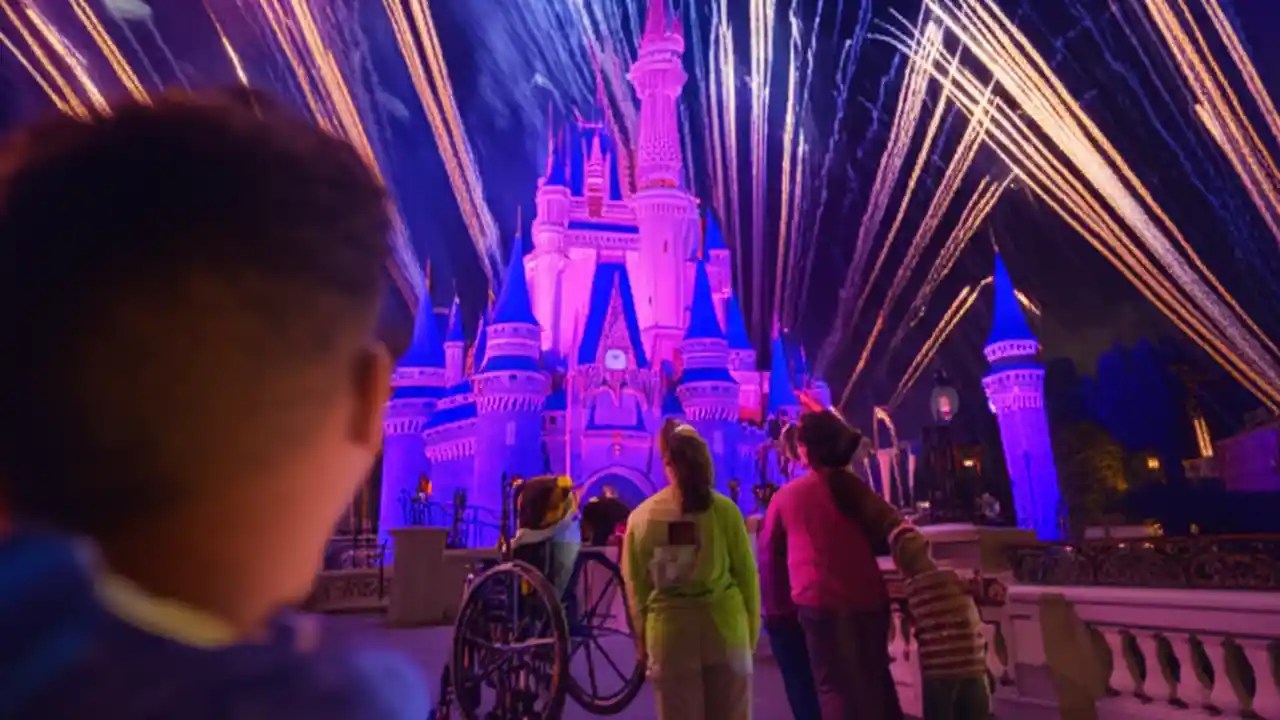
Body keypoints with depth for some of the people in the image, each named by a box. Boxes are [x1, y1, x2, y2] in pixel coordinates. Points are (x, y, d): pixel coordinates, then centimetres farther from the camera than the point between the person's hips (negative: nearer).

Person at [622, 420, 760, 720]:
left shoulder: (641, 516, -3)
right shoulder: (724, 509, -7)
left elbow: (635, 585, 2)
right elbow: (746, 574, -2)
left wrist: (642, 638, 13)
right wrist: (751, 631, 10)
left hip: (669, 634, 1)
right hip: (725, 629, 0)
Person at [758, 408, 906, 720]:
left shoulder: (786, 495, 2)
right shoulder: (851, 486, 3)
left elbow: (769, 554, 8)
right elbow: (892, 529, 3)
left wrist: (777, 600, 18)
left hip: (821, 601, -2)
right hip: (867, 597, 3)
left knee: (837, 687, 7)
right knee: (875, 682, 19)